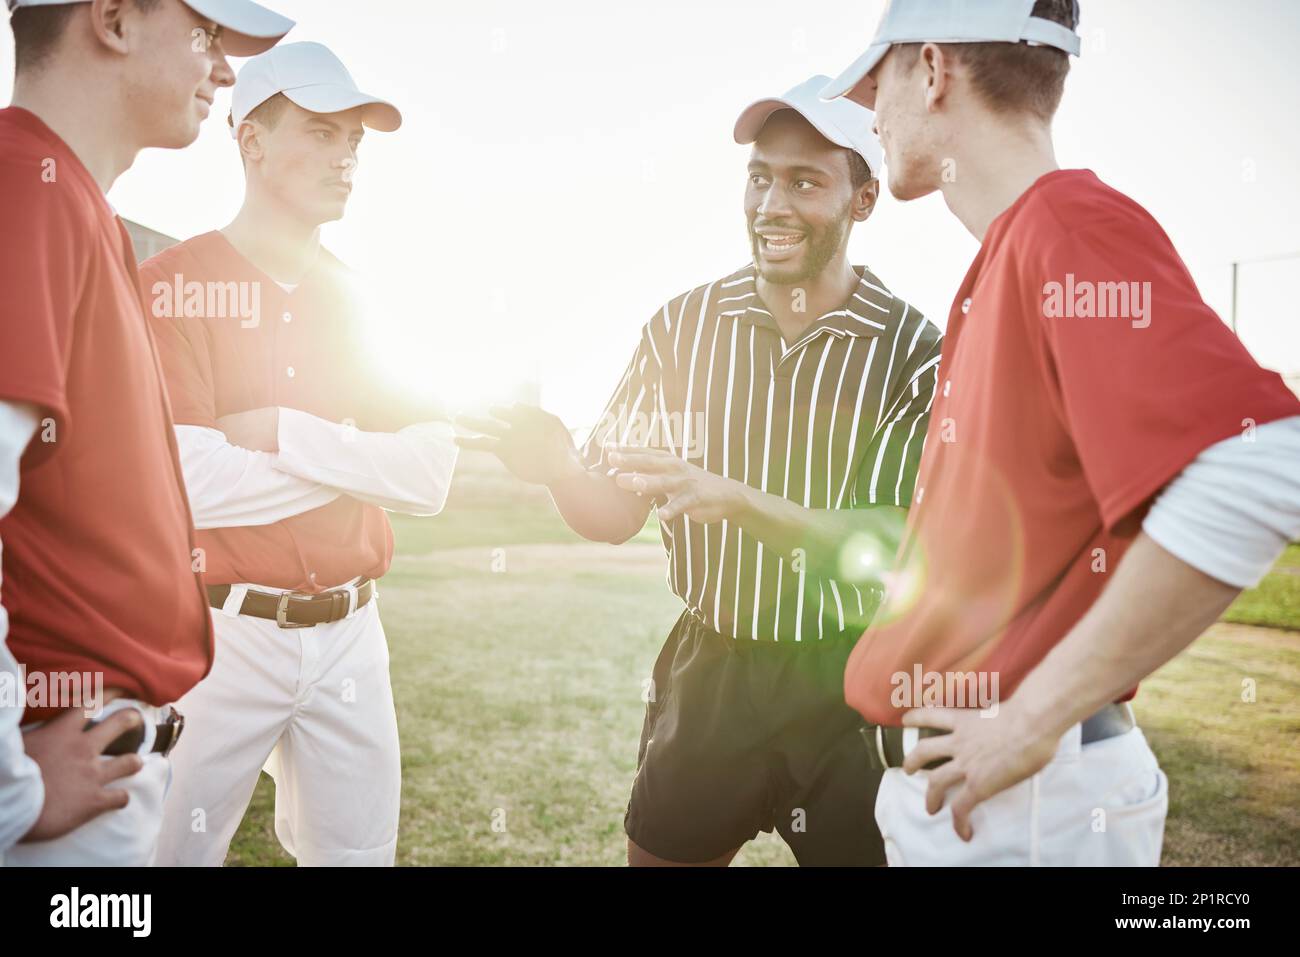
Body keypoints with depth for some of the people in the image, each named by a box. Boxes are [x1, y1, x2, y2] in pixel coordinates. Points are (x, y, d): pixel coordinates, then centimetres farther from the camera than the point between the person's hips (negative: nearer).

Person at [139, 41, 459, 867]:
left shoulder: (359, 302, 8)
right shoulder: (170, 286, -6)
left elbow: (431, 478, -3)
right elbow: (187, 483, -19)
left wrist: (286, 433, -15)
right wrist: (362, 458, -9)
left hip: (349, 637, 4)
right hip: (218, 635, -4)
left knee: (358, 848, 15)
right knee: (177, 847, 9)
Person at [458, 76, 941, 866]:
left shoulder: (915, 353, -11)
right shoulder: (682, 326, -4)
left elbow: (905, 546, -18)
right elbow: (616, 514, -1)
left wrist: (740, 502, -31)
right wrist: (559, 470, -23)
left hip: (853, 690, -2)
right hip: (705, 676, 2)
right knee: (659, 854, 15)